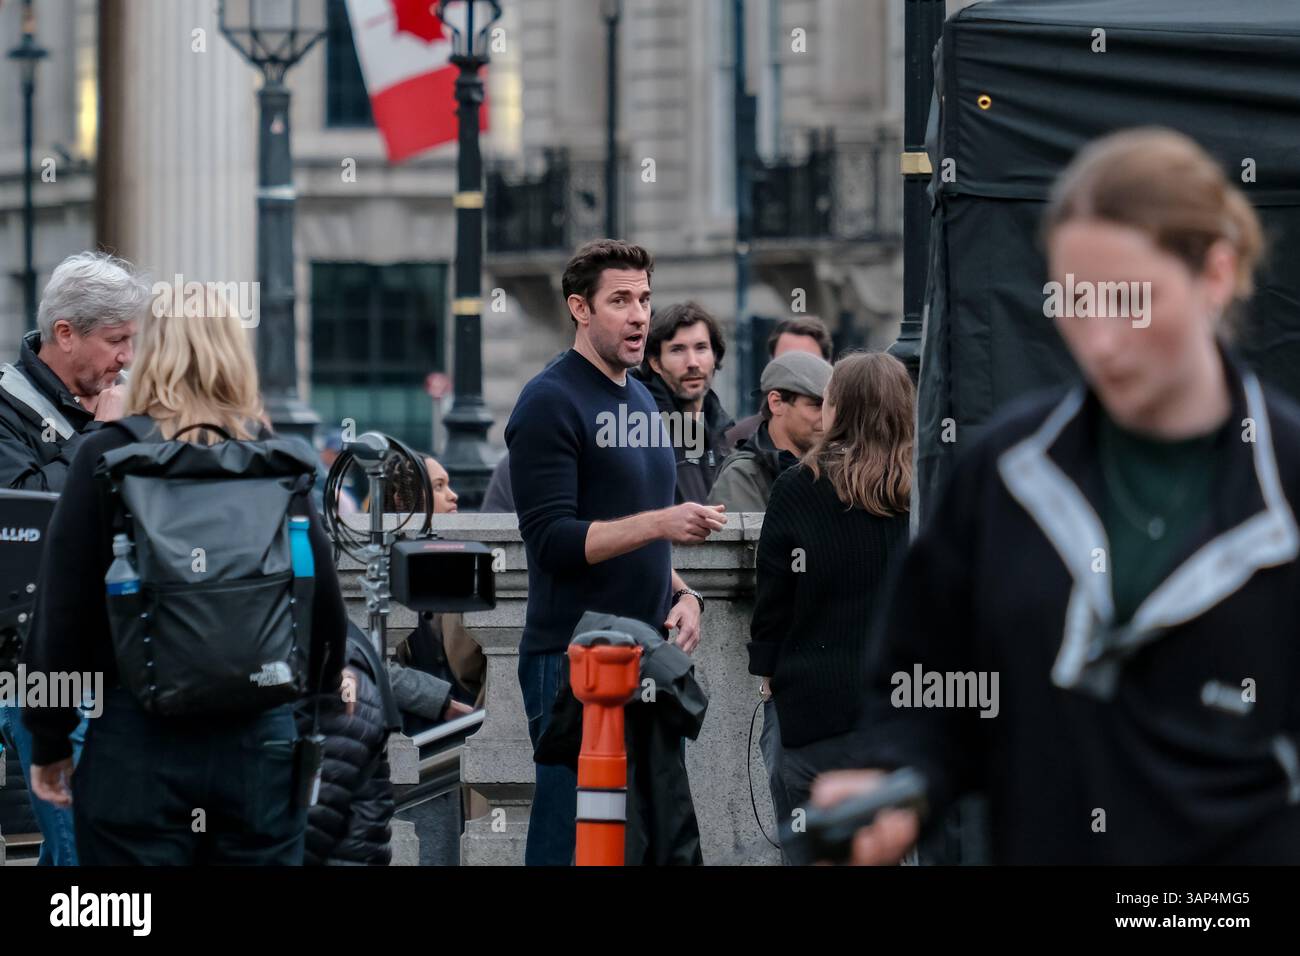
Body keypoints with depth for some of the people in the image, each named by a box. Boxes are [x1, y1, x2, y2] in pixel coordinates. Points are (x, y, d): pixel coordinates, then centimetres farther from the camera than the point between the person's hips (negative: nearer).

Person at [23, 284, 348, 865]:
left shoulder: (106, 458, -4)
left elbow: (62, 613, -4)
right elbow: (326, 608, 5)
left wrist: (49, 743, 5)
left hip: (138, 745, -2)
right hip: (262, 743, 3)